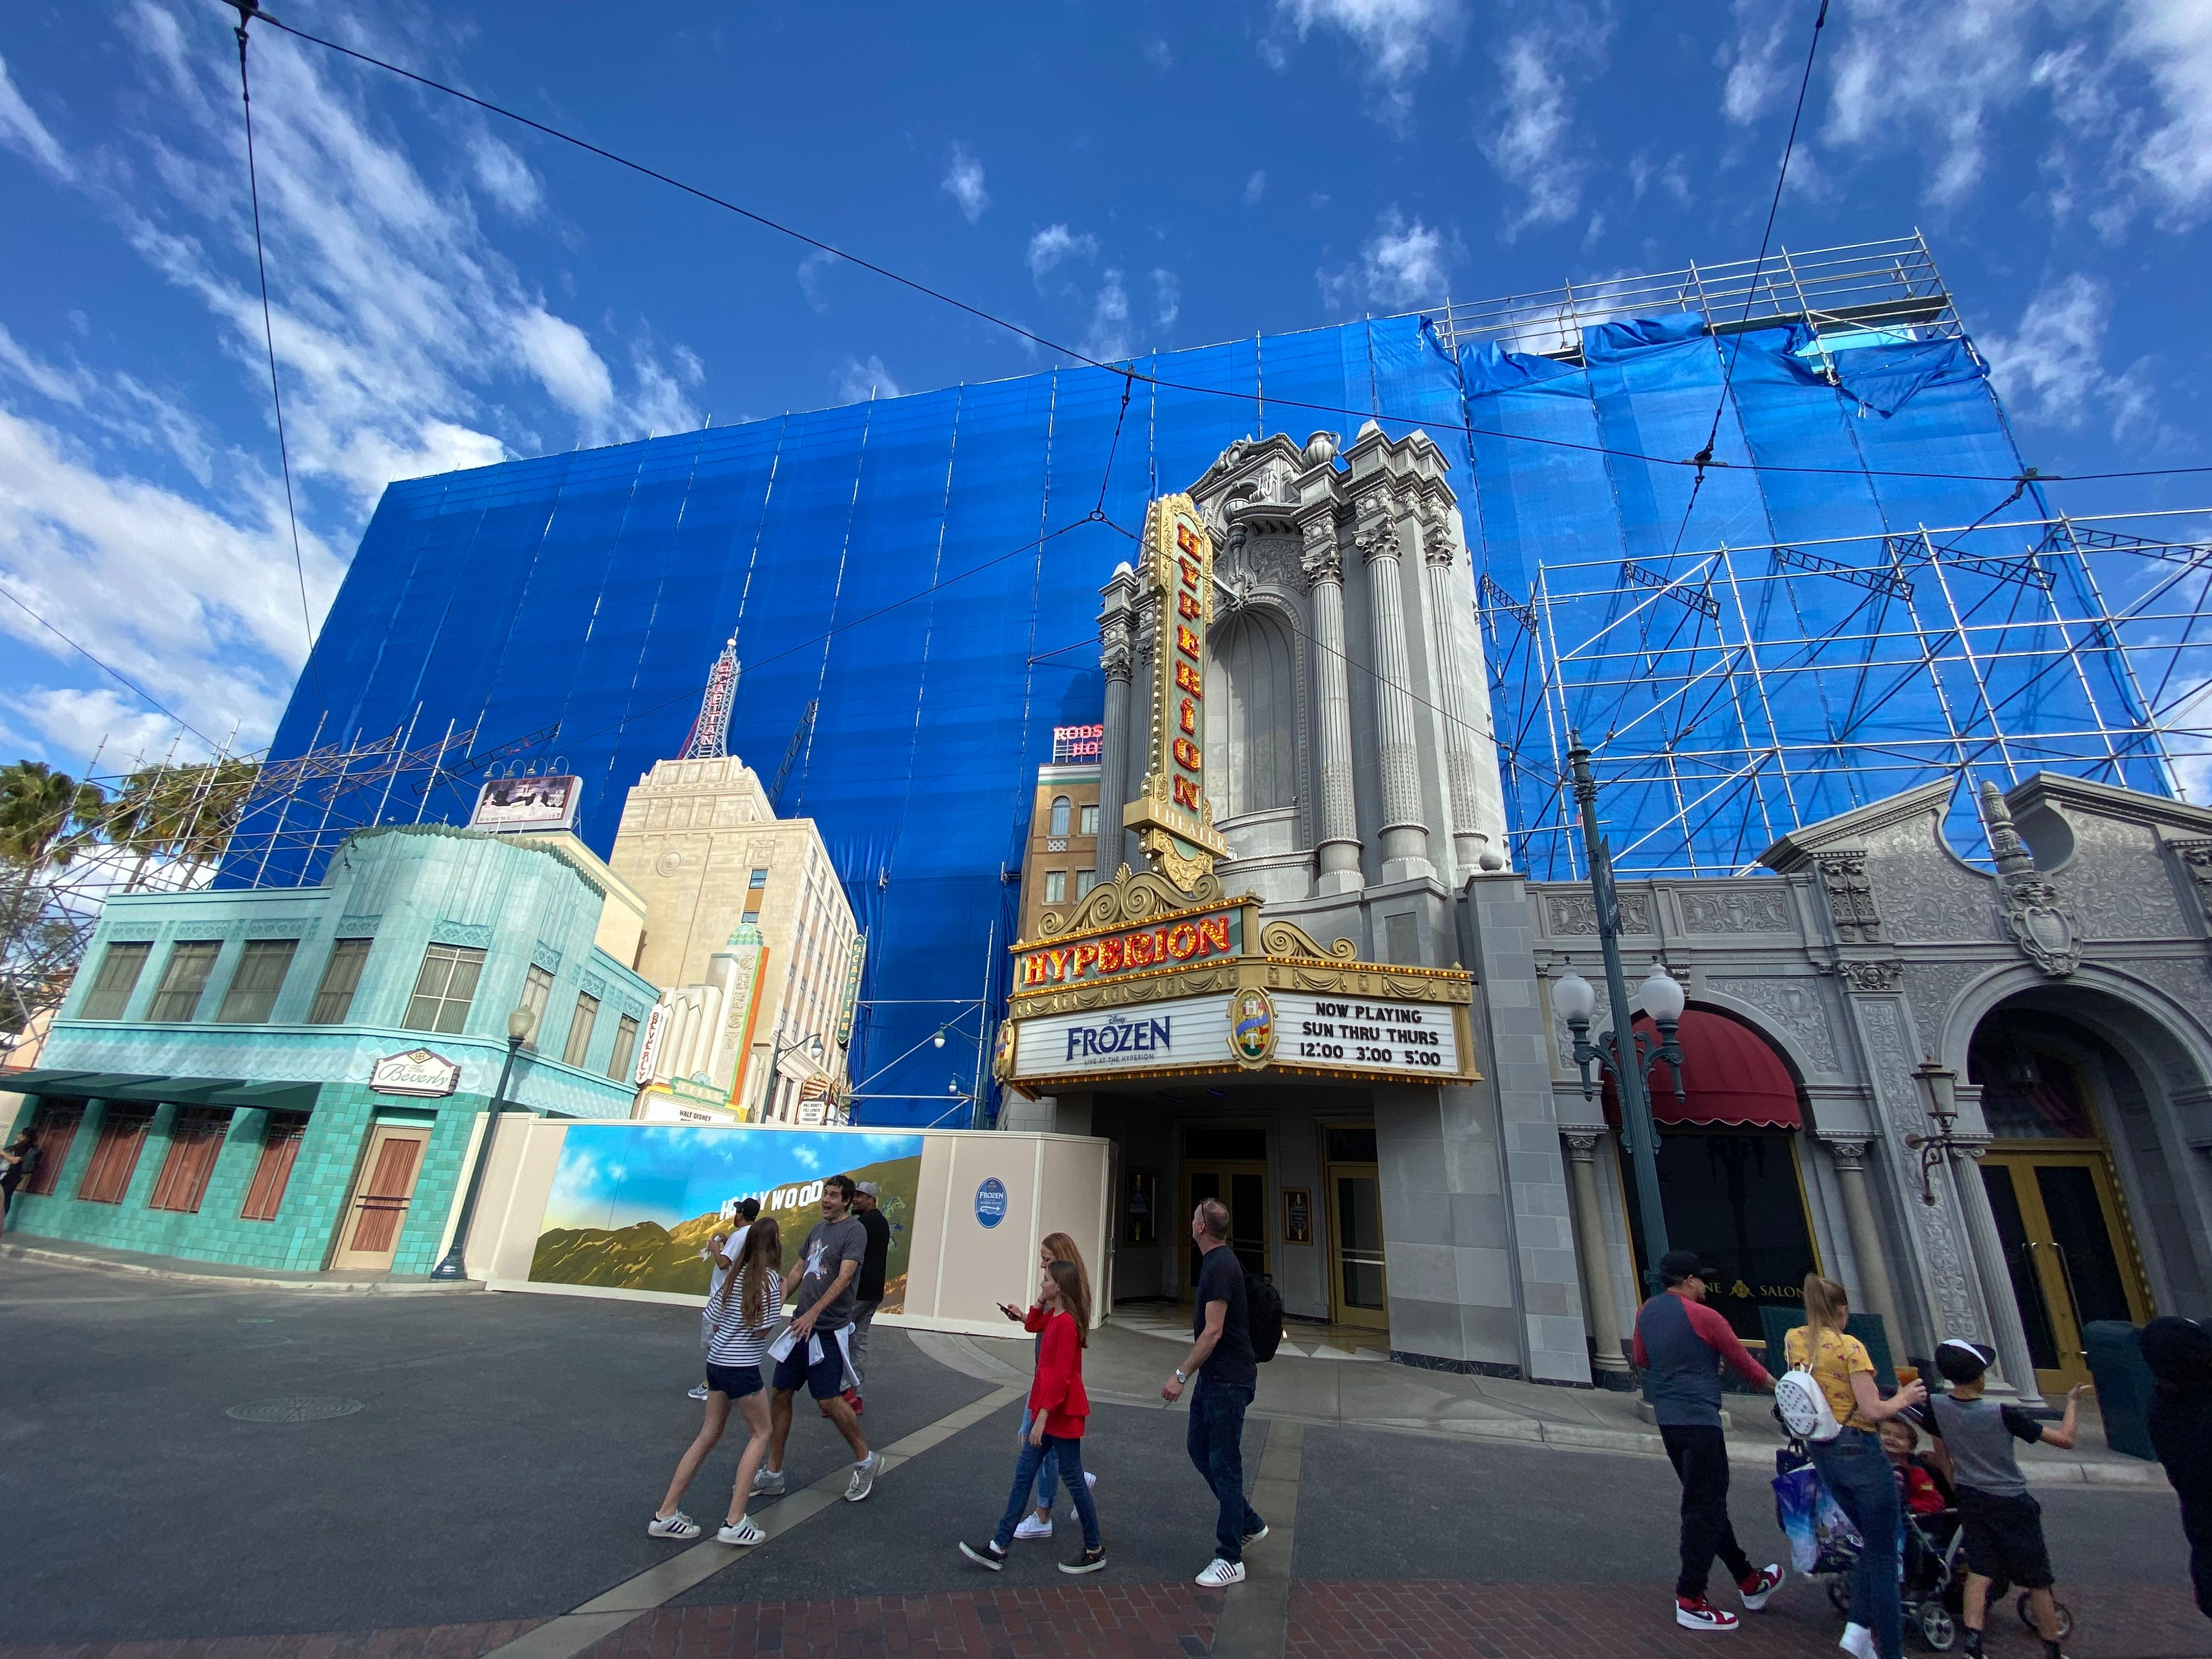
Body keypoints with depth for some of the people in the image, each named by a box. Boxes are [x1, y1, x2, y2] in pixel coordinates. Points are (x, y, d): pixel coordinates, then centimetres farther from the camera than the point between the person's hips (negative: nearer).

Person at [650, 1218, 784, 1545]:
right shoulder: (770, 1278, -15)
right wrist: (781, 1300, -5)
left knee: (709, 1435, 17)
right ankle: (735, 1523, 4)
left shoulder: (735, 1275, 7)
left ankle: (666, 1514, 19)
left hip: (716, 1362, 7)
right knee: (760, 1433, 8)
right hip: (742, 1368, -7)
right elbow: (762, 1329, -16)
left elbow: (713, 1317, 10)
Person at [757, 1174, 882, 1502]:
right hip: (800, 1326, 8)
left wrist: (813, 1313, -29)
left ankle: (866, 1461, 17)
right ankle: (772, 1474, 23)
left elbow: (844, 1278, -22)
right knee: (781, 1394, 9)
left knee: (829, 1401, -3)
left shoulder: (854, 1231, -12)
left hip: (828, 1330, -8)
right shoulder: (817, 1229, 13)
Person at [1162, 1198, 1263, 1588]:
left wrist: (1181, 1375, -22)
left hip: (1228, 1380, -10)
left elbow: (1213, 1332, -25)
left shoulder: (1220, 1266, -23)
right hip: (1214, 1376, 10)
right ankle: (1248, 1523, 30)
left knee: (1224, 1463, 0)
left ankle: (1230, 1559, 13)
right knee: (1198, 1447, 17)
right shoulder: (1217, 1261, 8)